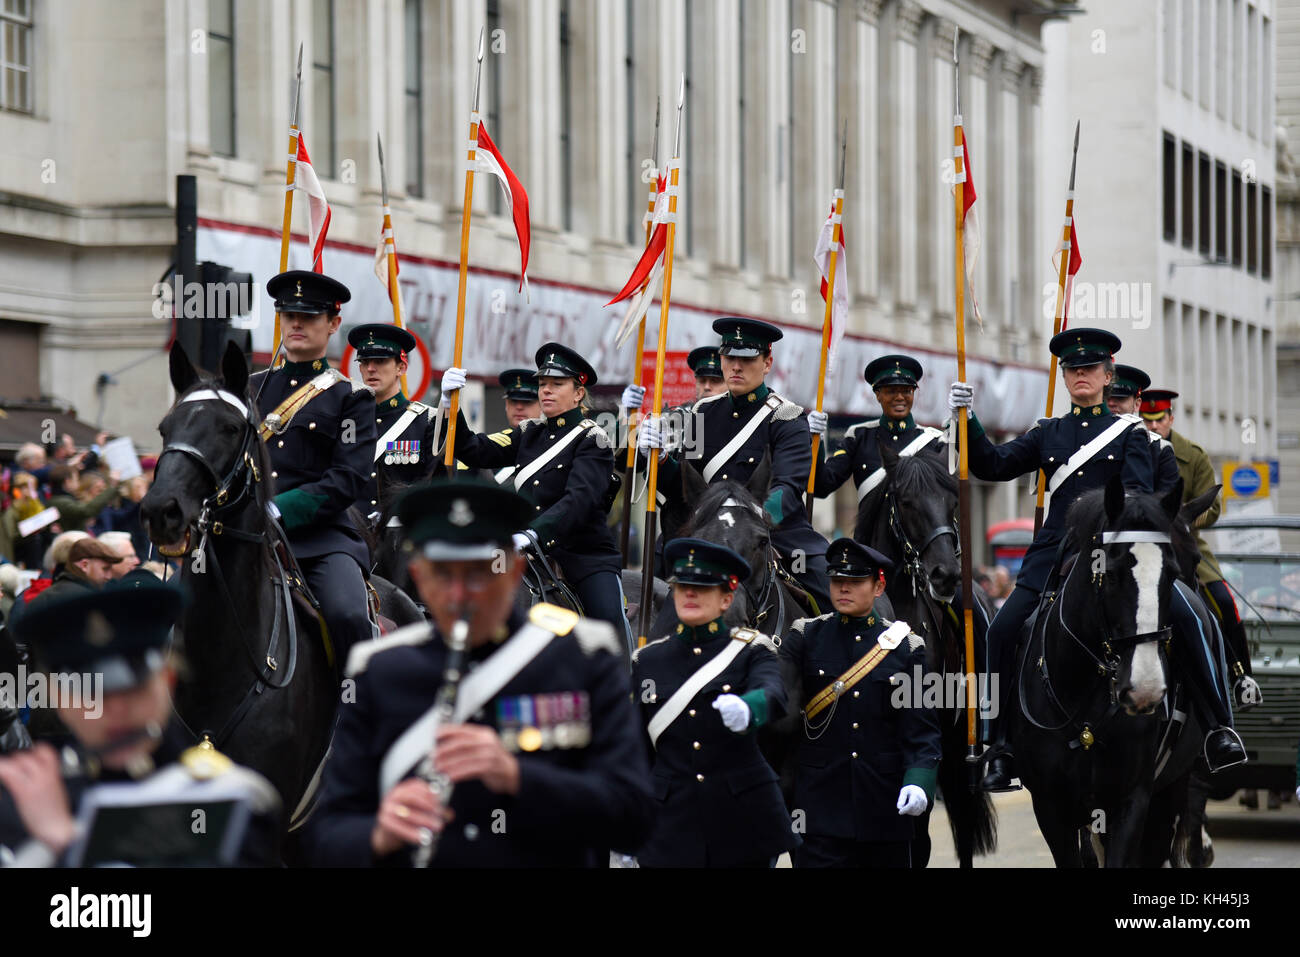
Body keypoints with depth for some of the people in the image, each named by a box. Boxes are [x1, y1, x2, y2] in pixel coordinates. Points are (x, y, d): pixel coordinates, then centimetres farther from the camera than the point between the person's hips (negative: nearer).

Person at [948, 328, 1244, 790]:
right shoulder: (1047, 434, 16)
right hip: (1057, 551, 2)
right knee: (1003, 630, -14)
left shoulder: (1129, 432, 10)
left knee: (1183, 617, -21)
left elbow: (1138, 492, -1)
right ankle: (1000, 750, -5)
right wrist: (968, 420, -5)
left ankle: (1219, 728, -12)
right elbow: (993, 465, 9)